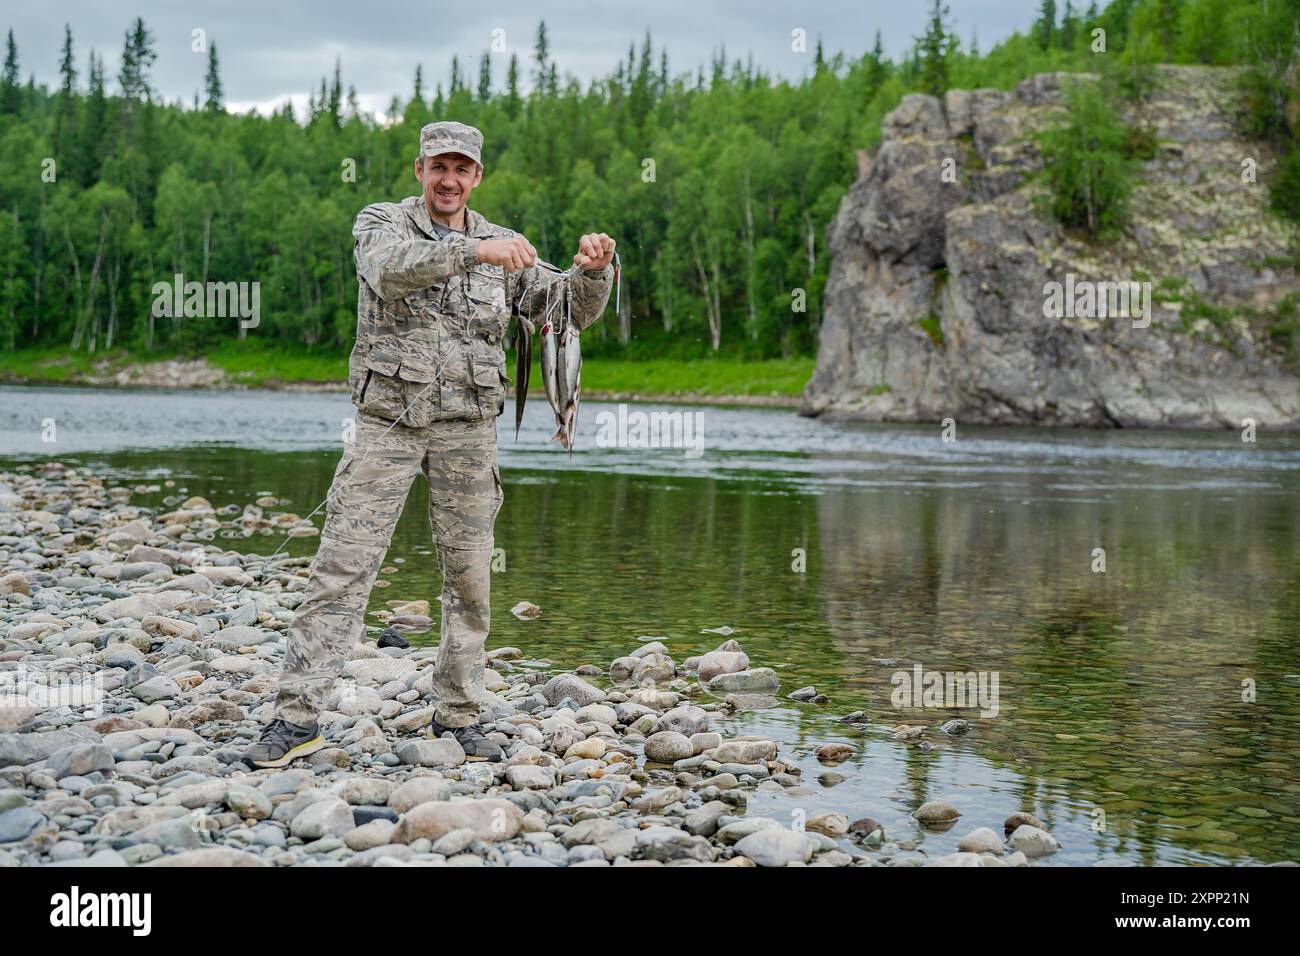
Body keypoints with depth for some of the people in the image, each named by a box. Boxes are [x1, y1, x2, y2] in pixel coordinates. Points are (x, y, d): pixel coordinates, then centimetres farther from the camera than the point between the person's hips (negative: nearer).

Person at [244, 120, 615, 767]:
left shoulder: (502, 248, 11)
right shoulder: (381, 223, 3)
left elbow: (572, 310, 6)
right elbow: (391, 269, -21)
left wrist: (592, 272, -17)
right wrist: (473, 251, -34)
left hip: (467, 427, 3)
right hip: (388, 420, -3)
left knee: (469, 578, 6)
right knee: (342, 565, -7)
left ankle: (458, 714, 18)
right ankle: (298, 716, -6)